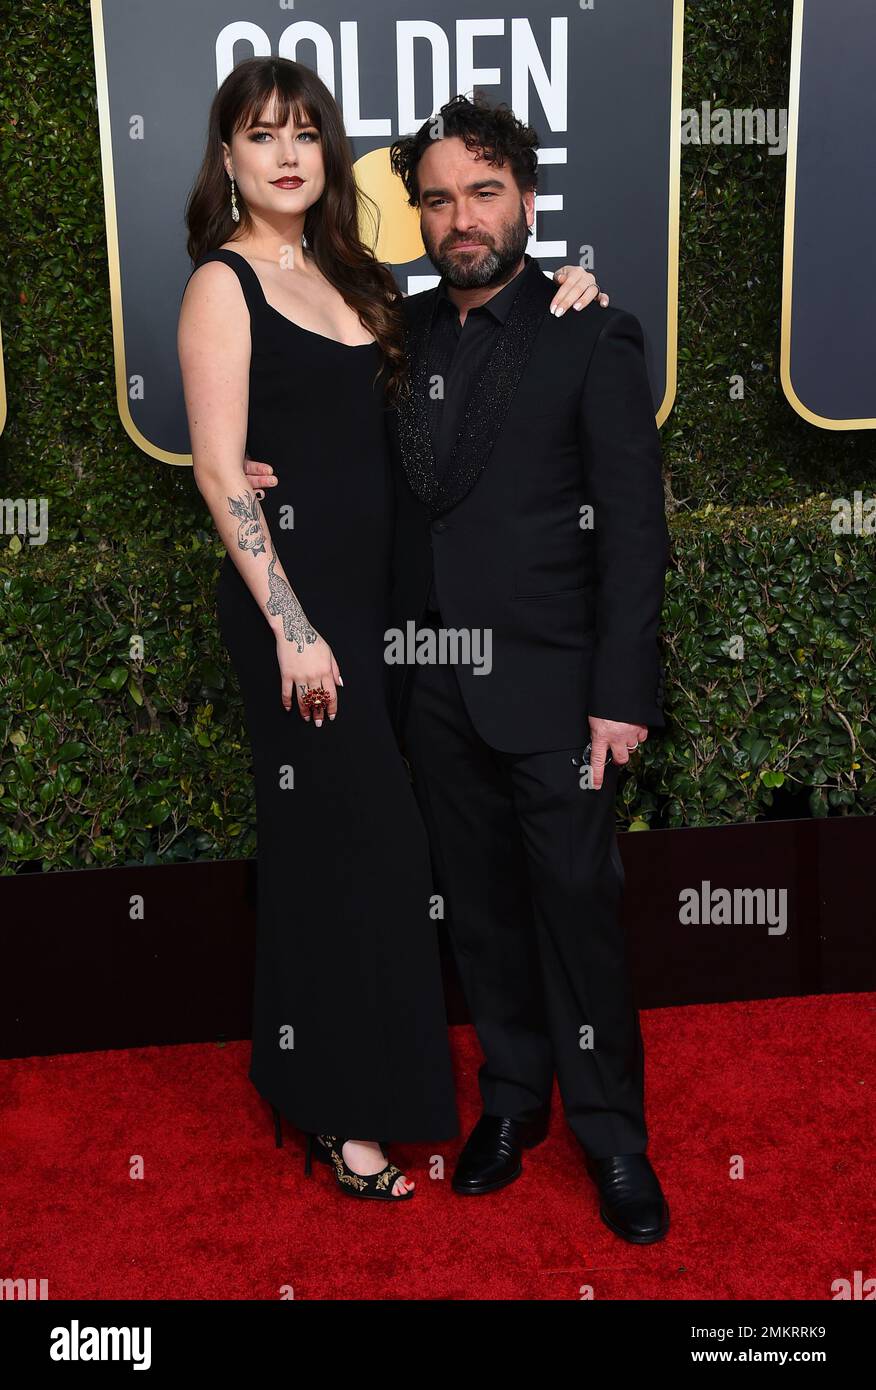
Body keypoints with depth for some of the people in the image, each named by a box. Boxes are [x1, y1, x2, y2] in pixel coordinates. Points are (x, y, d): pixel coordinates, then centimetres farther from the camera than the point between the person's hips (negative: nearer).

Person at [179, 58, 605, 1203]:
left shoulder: (350, 279, 15)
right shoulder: (223, 283, -5)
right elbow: (220, 472, -12)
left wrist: (554, 290, 5)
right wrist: (290, 628, -17)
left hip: (374, 590, 7)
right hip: (291, 592, -7)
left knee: (341, 838, 13)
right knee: (353, 840, -3)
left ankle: (319, 1074, 30)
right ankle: (343, 1108, 15)